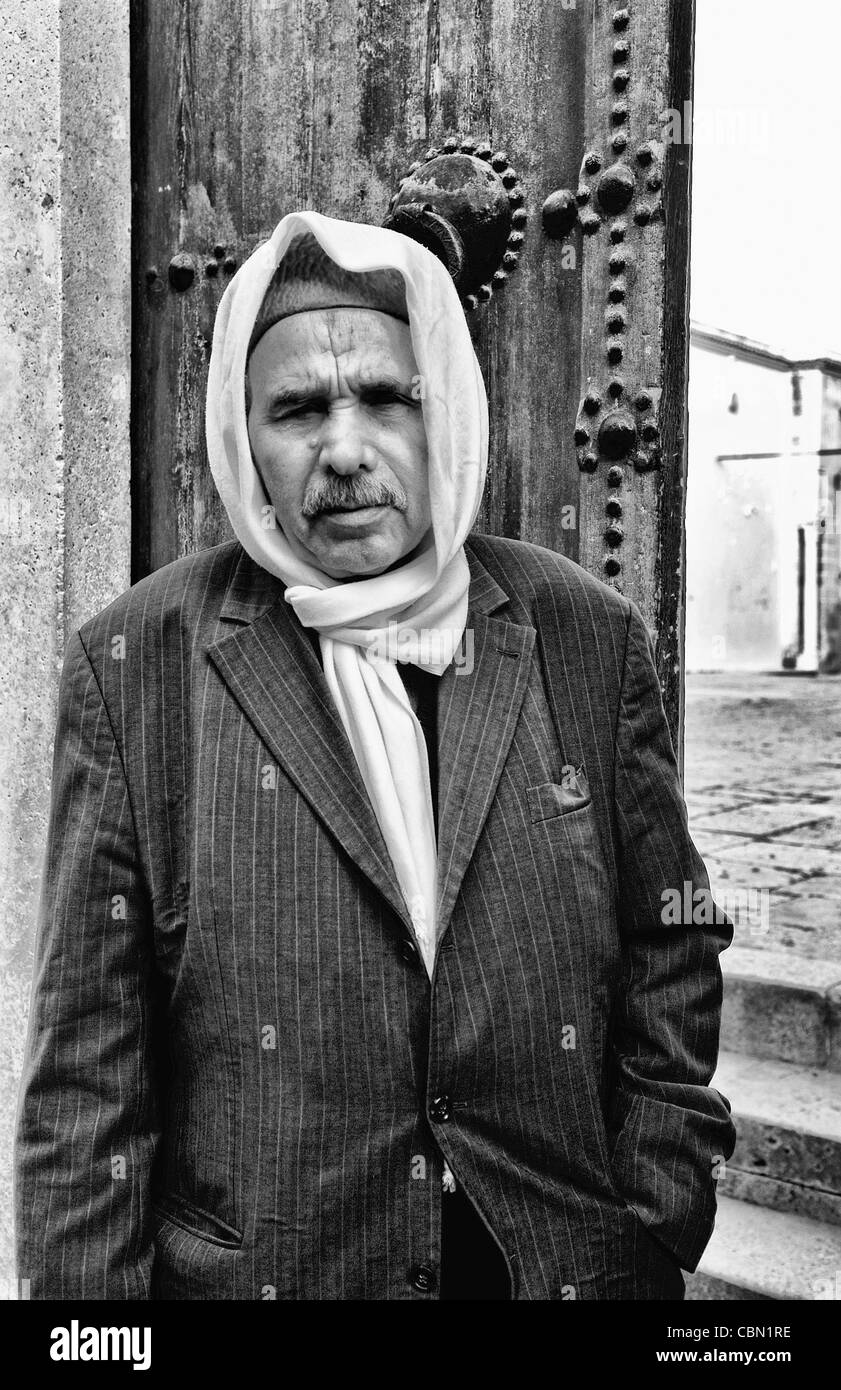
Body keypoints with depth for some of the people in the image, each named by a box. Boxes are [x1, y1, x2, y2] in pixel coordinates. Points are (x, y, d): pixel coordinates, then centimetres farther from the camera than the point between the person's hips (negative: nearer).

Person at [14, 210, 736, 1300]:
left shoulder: (593, 639, -5)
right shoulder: (134, 667, -9)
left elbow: (670, 962, 1)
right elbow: (88, 1060, -7)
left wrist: (656, 1239, -3)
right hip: (252, 1266, -1)